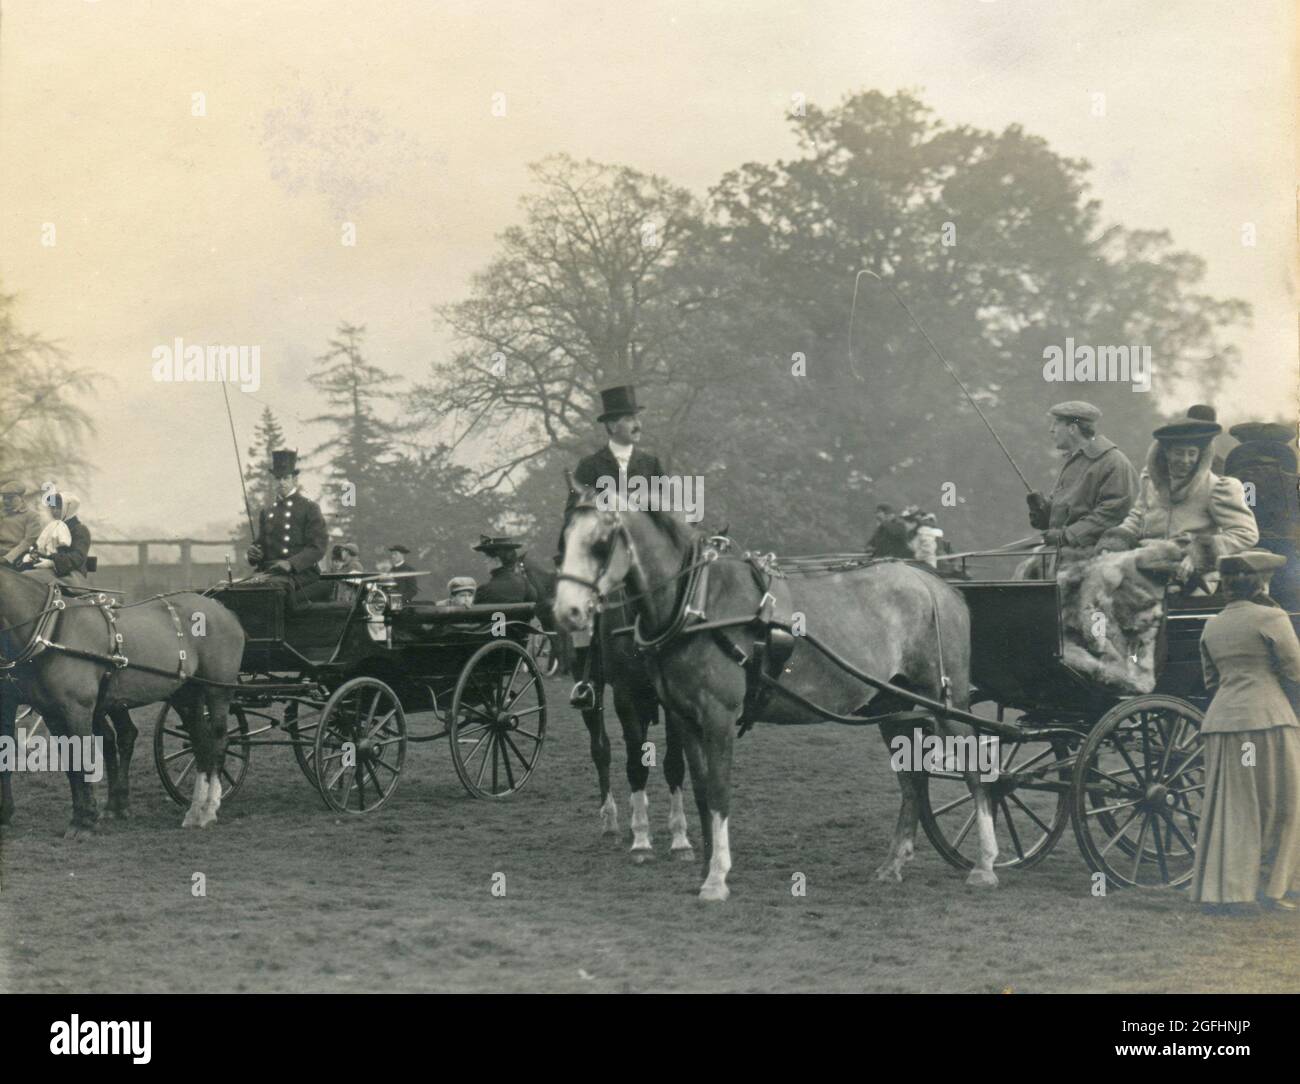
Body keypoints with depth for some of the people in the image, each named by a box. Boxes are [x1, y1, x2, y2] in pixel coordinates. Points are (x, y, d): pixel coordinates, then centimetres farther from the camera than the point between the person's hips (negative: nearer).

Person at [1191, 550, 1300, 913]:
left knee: (1226, 809, 8)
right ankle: (1268, 885, 2)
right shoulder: (1271, 618, -6)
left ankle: (1217, 890, 4)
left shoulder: (1212, 627, 13)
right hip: (1265, 718, -6)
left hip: (1220, 720, 6)